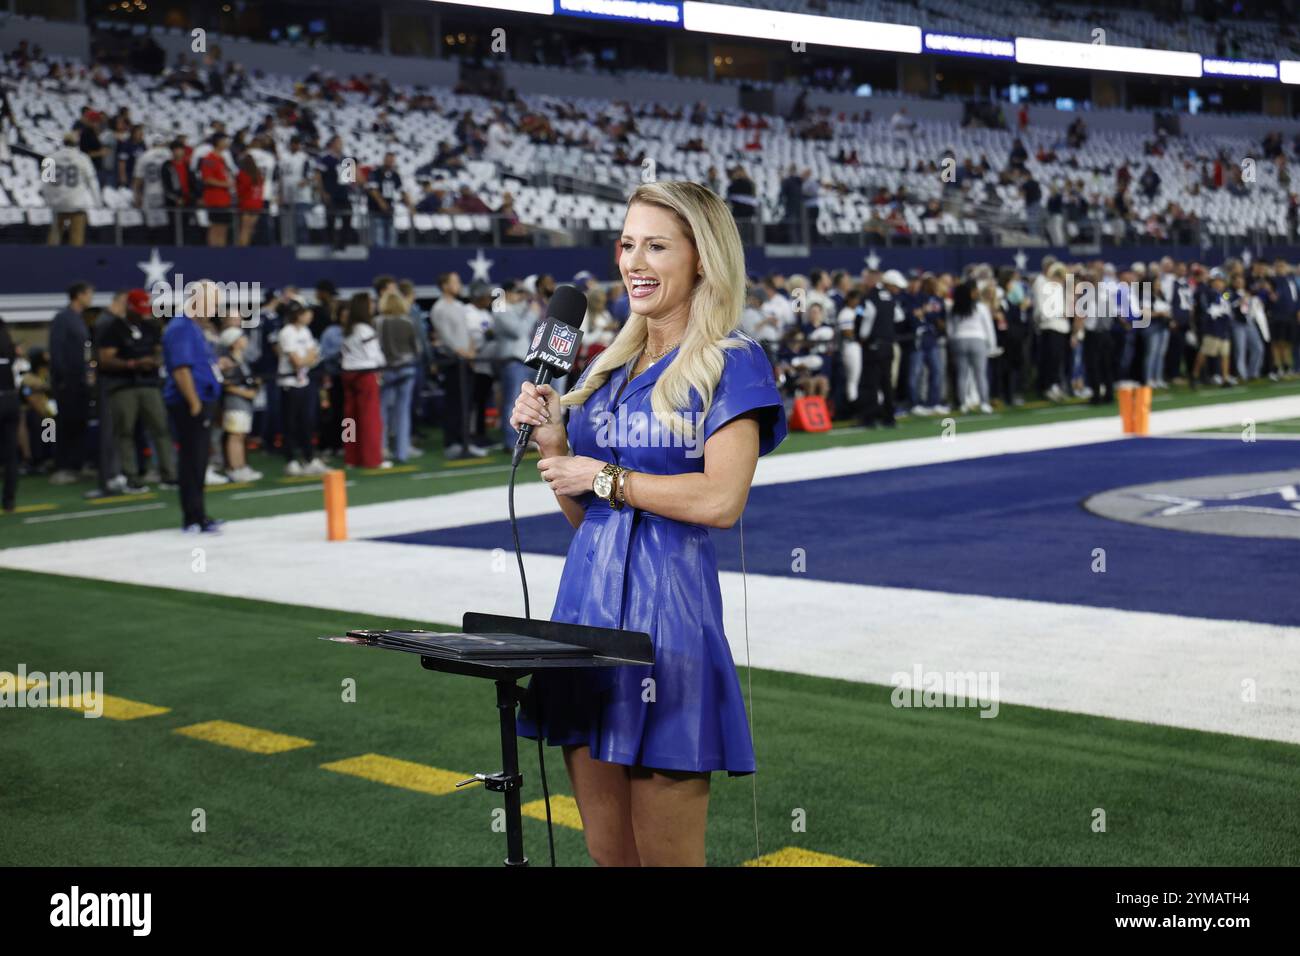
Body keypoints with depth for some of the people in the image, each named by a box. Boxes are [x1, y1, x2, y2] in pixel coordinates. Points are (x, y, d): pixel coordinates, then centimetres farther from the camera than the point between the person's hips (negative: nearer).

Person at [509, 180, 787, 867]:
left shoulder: (730, 361, -5)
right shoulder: (609, 365, 16)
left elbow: (721, 499, -18)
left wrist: (605, 478, -10)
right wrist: (552, 444, 0)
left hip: (666, 608, -7)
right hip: (587, 601, 7)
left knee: (666, 857, 2)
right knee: (607, 852, 13)